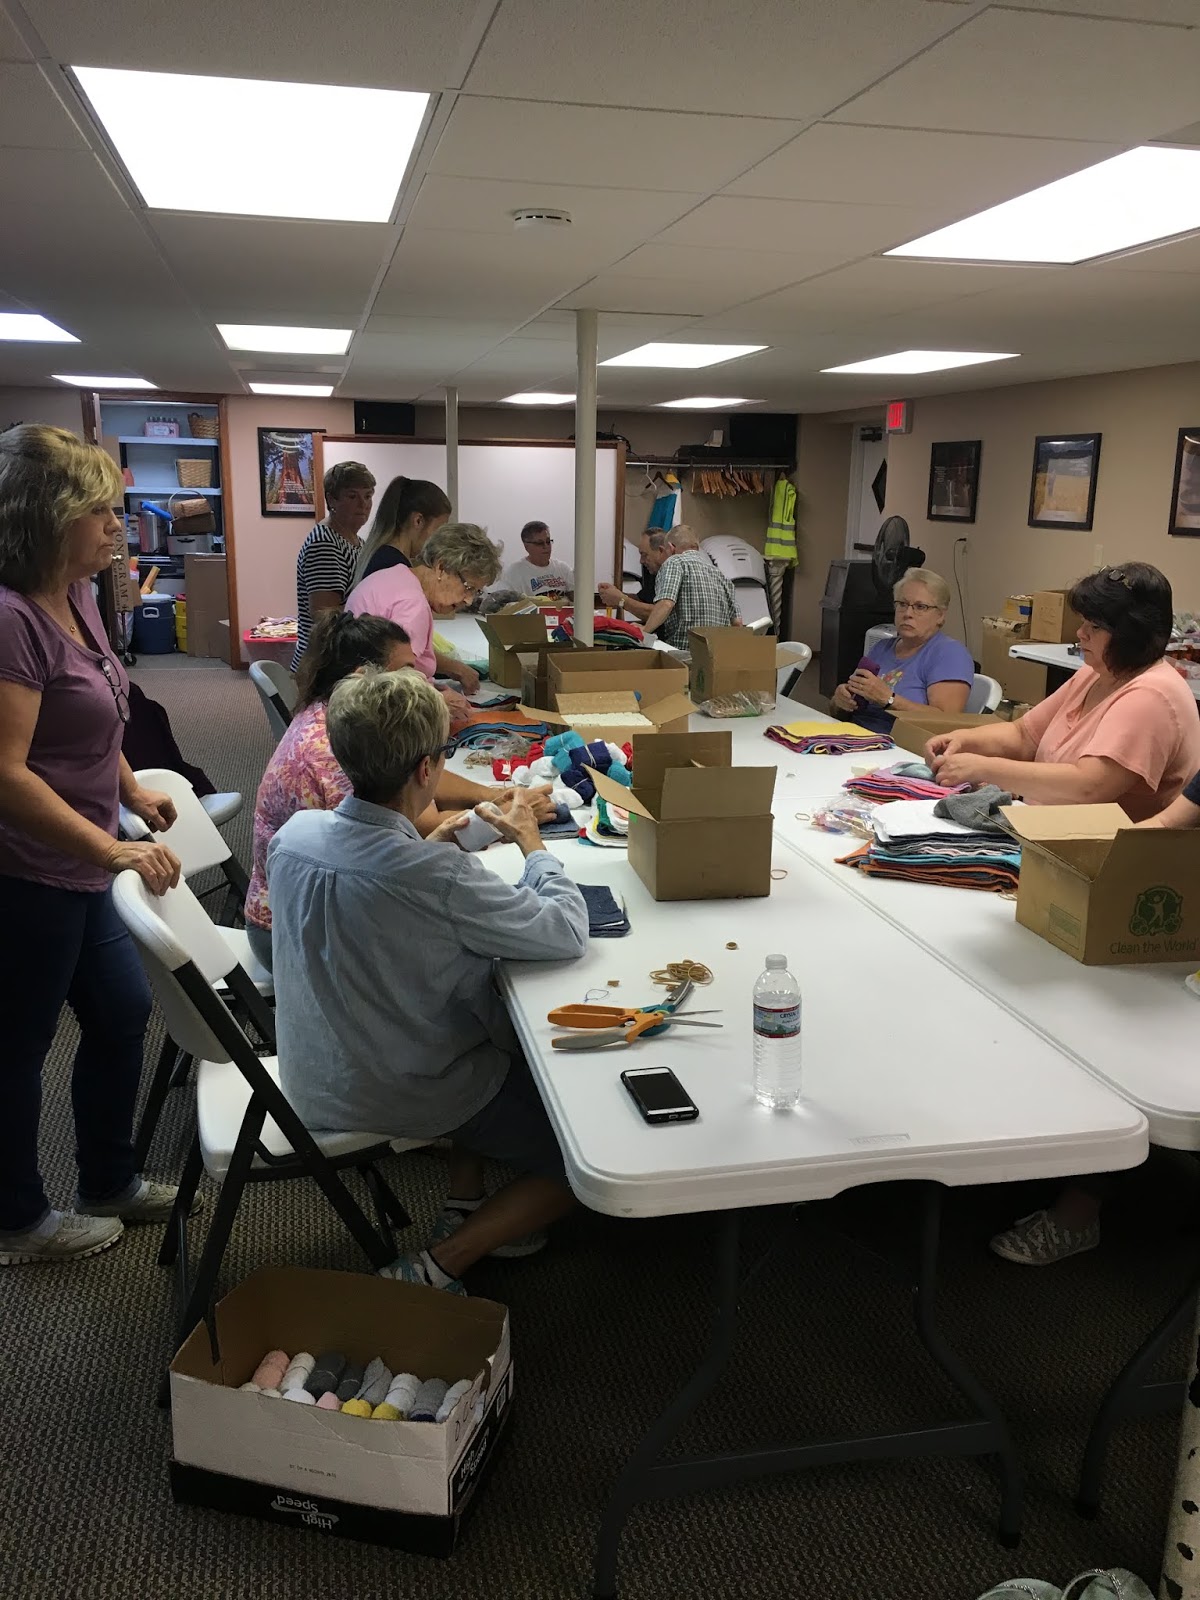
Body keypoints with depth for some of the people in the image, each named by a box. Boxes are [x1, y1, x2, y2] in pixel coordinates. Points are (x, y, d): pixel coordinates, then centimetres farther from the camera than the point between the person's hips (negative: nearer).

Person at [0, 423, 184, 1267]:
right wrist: (111, 849, -28)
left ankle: (110, 1181, 38)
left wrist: (134, 791, 13)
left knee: (123, 1014, 19)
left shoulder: (75, 596, 5)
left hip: (75, 872, 9)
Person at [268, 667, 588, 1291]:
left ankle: (462, 1210, 26)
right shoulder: (436, 876, -32)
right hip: (400, 1095, -7)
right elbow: (567, 932, -21)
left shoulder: (292, 834, -11)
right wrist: (531, 844, -7)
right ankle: (440, 1265, 3)